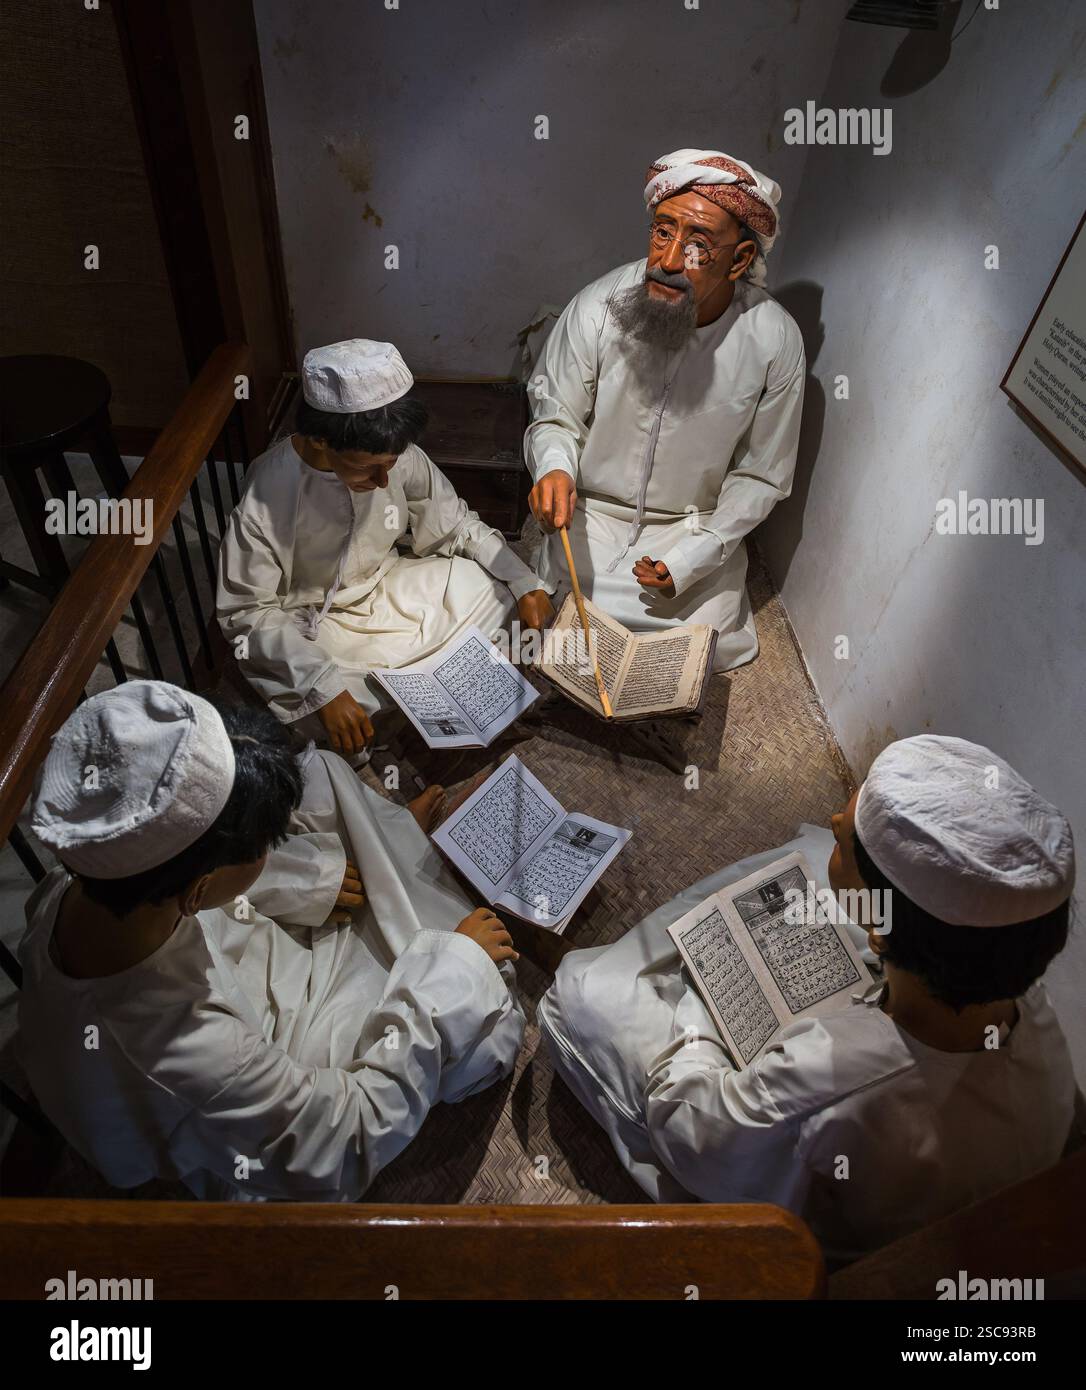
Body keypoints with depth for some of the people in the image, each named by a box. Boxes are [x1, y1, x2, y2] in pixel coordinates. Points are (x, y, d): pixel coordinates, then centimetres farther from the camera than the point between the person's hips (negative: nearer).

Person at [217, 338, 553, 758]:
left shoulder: (398, 456, -18)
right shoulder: (262, 502, -29)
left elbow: (456, 525, -2)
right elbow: (248, 613, -21)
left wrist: (525, 582, -11)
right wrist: (324, 686, -35)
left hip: (387, 587, 5)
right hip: (315, 623, -5)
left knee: (498, 587, -7)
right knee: (353, 734, -27)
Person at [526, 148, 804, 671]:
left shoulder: (775, 342, -17)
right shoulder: (598, 307, -19)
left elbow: (760, 475, -6)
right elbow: (555, 416, -5)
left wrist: (695, 557, -15)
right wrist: (554, 469, -29)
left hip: (698, 526, 1)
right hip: (591, 513, 0)